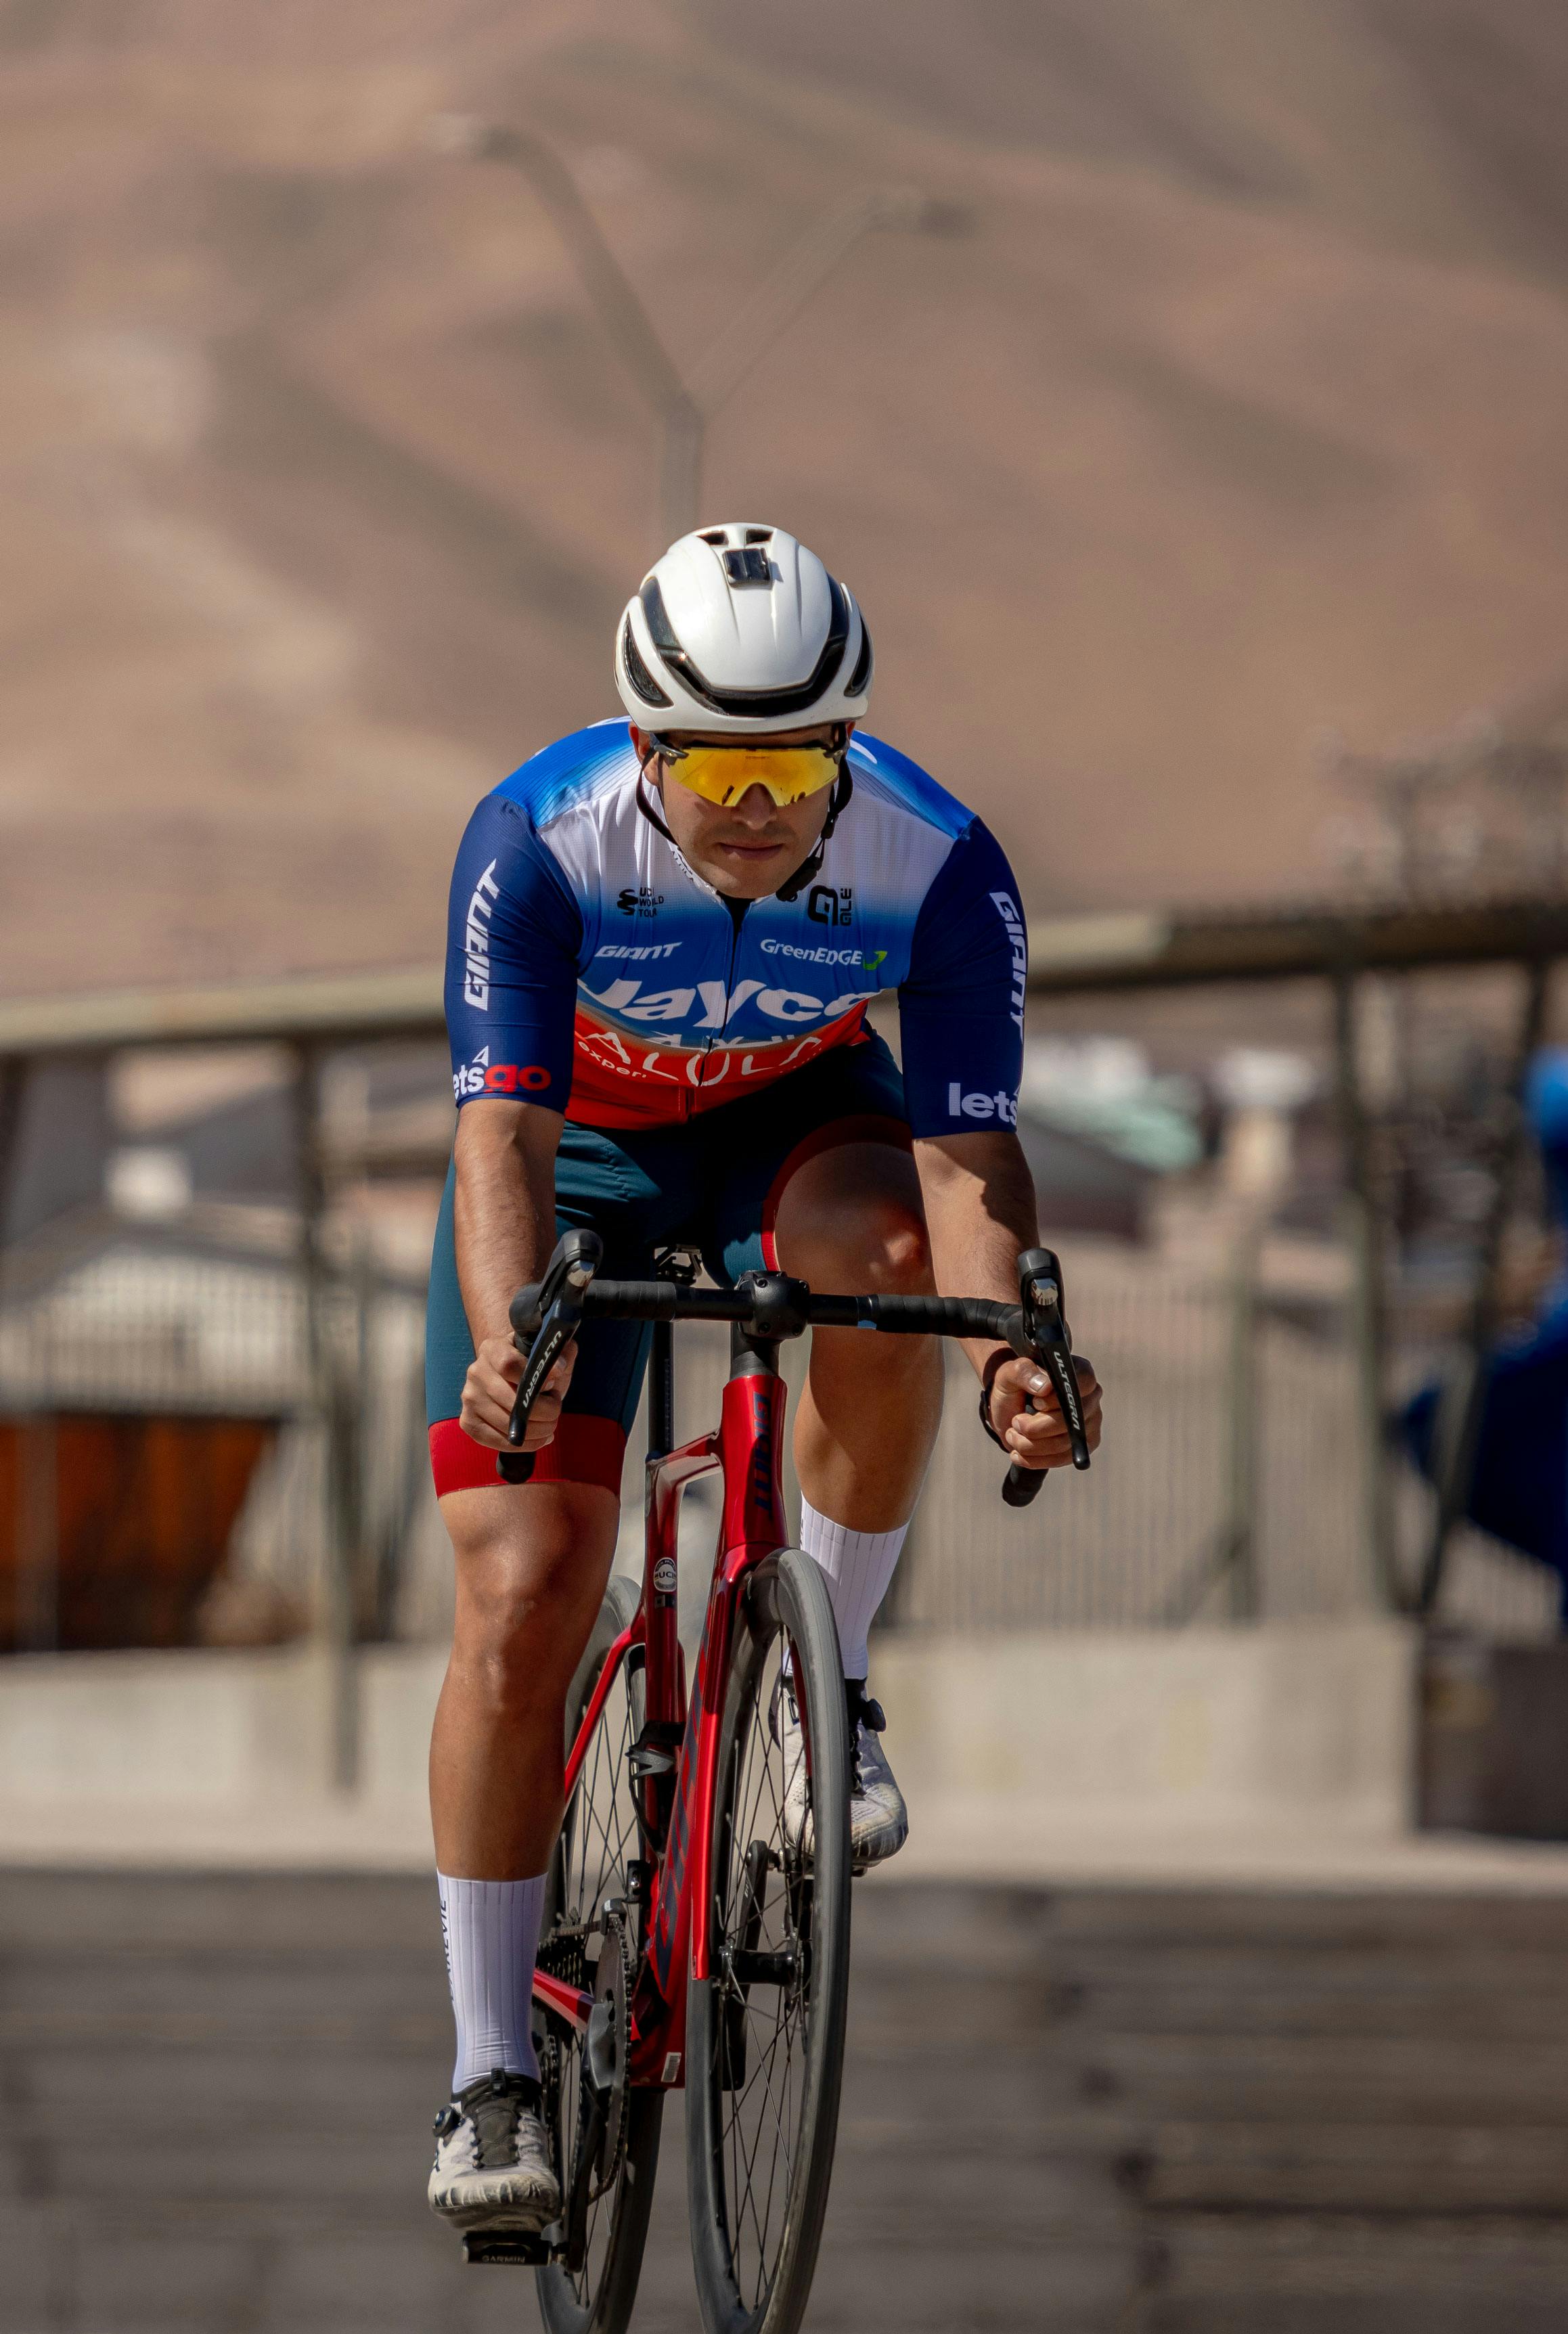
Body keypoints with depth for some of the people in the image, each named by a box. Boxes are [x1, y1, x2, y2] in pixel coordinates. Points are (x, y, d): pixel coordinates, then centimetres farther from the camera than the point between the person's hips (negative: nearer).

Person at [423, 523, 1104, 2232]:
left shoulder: (940, 869, -29)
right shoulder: (537, 842, -31)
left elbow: (969, 1153, -34)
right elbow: (502, 1131, -37)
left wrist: (1012, 1348, -53)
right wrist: (504, 1337, -56)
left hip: (796, 1125, 1)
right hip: (581, 1147, -1)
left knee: (885, 1254, -37)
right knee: (520, 1601, -12)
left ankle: (822, 1677, -15)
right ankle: (490, 2074, -2)